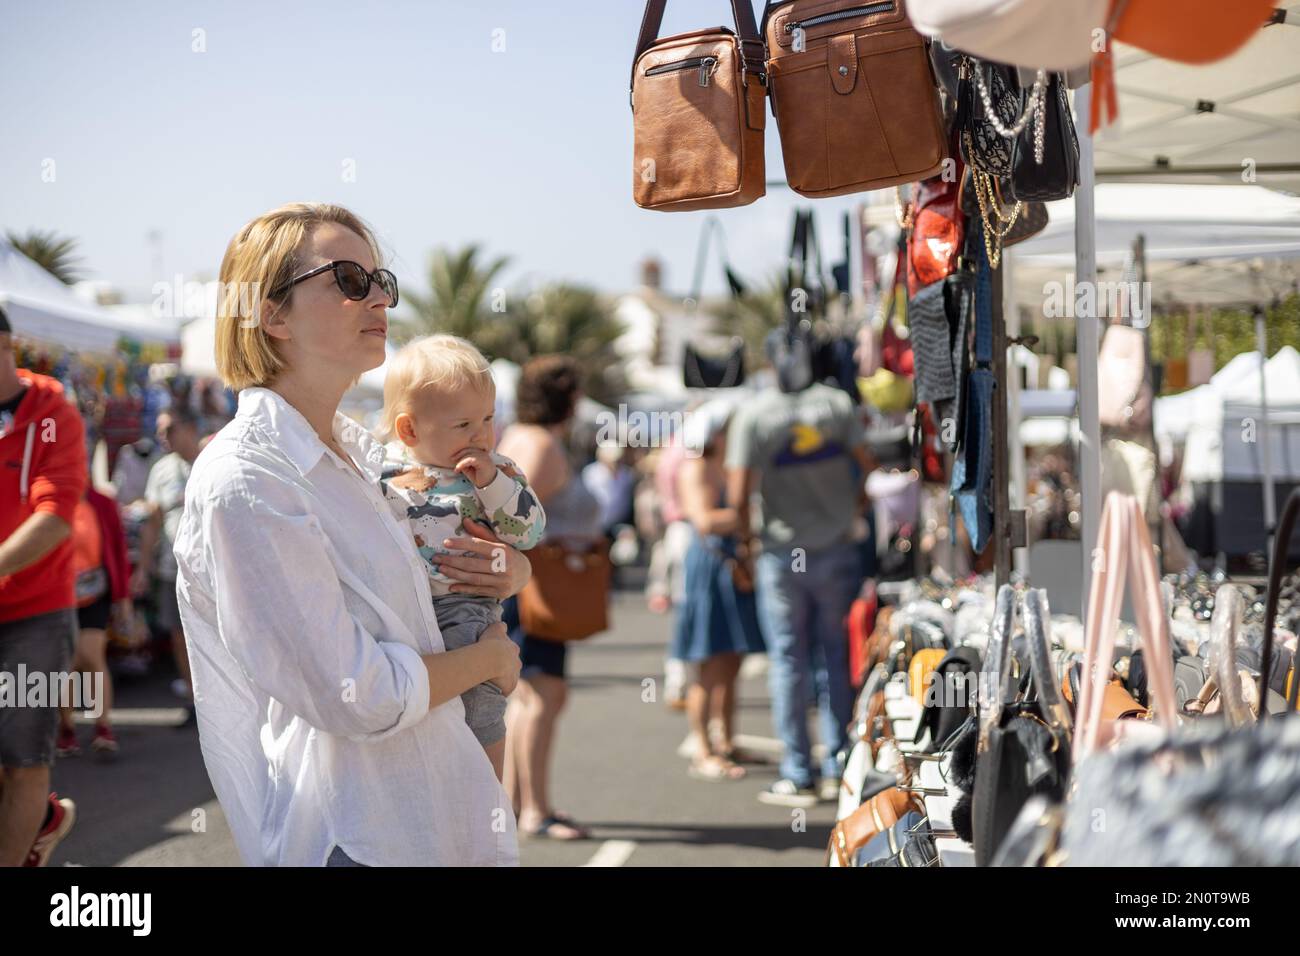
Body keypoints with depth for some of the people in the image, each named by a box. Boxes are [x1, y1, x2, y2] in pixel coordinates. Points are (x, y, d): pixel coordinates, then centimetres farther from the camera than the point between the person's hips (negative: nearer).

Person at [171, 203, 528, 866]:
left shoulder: (363, 451, 9)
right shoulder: (242, 481, -18)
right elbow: (357, 696, -22)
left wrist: (511, 570, 0)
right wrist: (489, 659, -6)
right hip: (351, 839, -8)